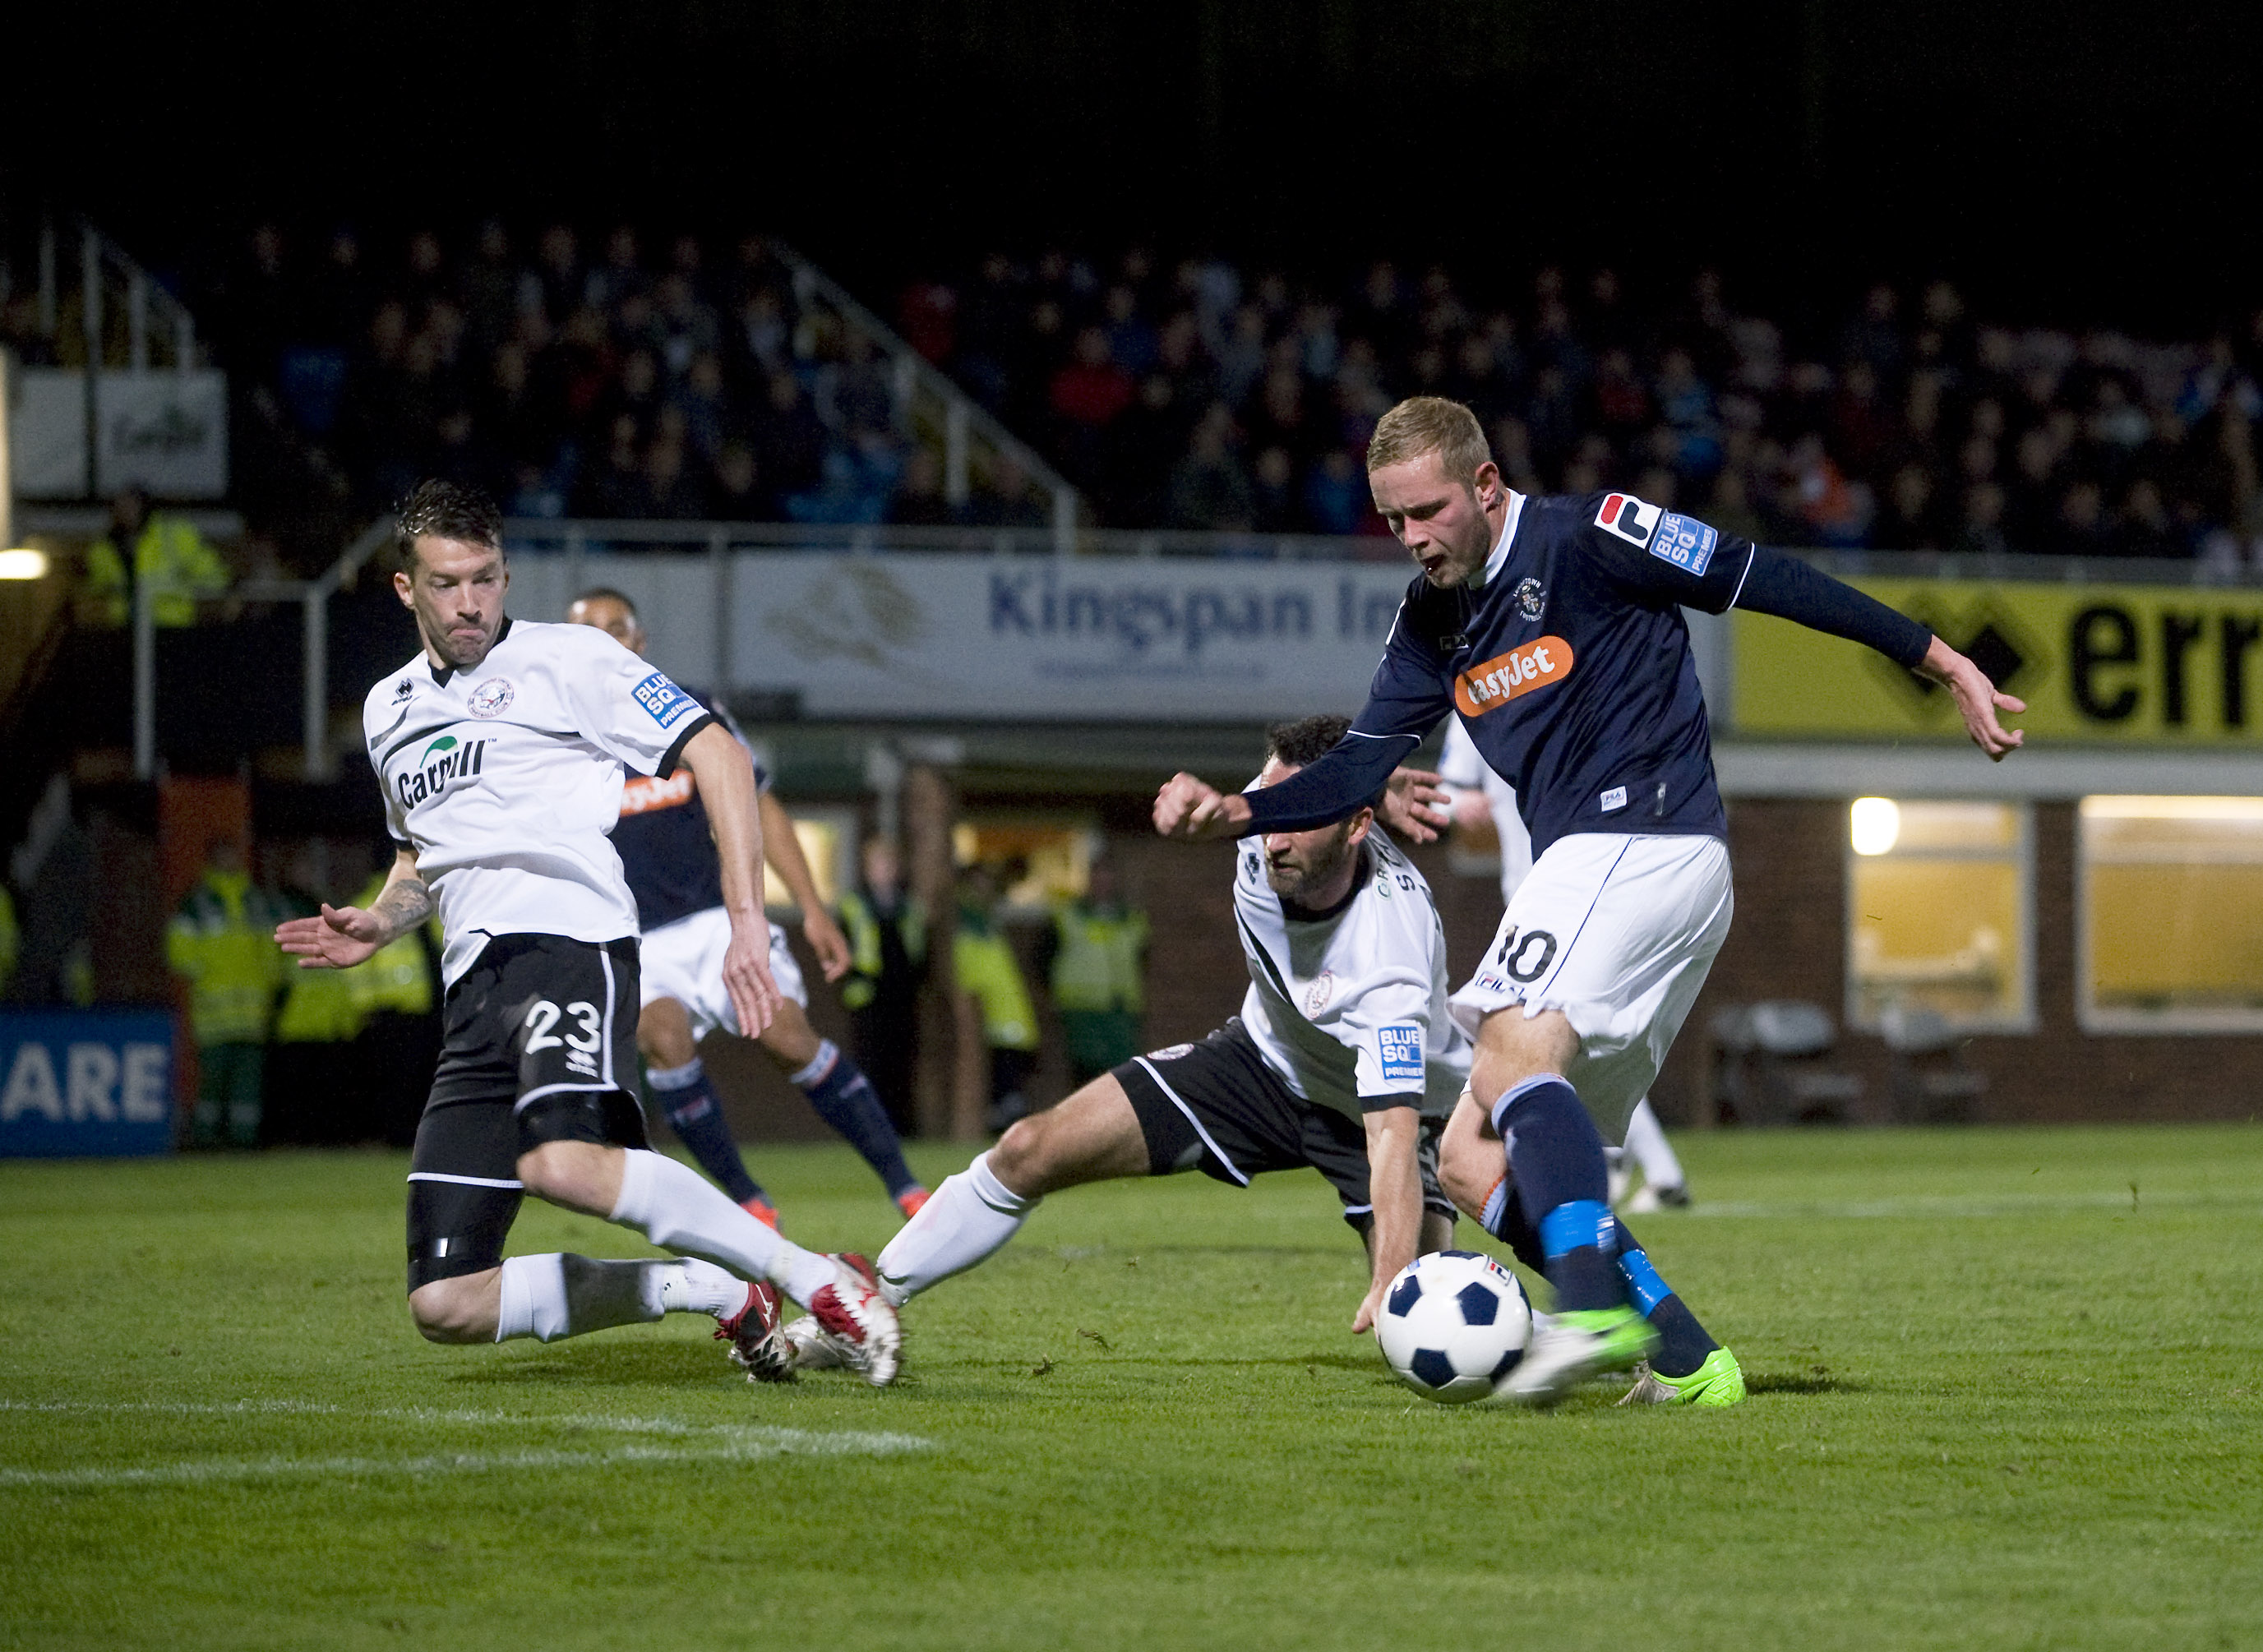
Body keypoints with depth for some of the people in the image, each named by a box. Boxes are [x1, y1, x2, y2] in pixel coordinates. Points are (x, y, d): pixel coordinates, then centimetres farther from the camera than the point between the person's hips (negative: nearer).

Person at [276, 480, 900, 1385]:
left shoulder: (567, 658, 4)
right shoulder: (388, 710, 24)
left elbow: (718, 756, -2)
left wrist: (747, 924, -12)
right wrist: (379, 924, 17)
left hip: (569, 942, -7)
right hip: (474, 988, 7)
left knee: (566, 1163, -38)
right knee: (445, 1304, -6)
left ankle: (816, 1280, -26)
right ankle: (713, 1290, 7)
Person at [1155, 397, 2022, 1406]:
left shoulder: (1583, 538, -7)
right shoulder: (1431, 623, 16)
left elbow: (1762, 580, -5)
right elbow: (1356, 772, 13)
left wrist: (1939, 661, -5)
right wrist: (1231, 814, -5)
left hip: (1648, 845, -9)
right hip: (1588, 866, 9)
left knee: (1512, 1054, -30)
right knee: (1470, 1162, 3)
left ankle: (1594, 1311, -45)